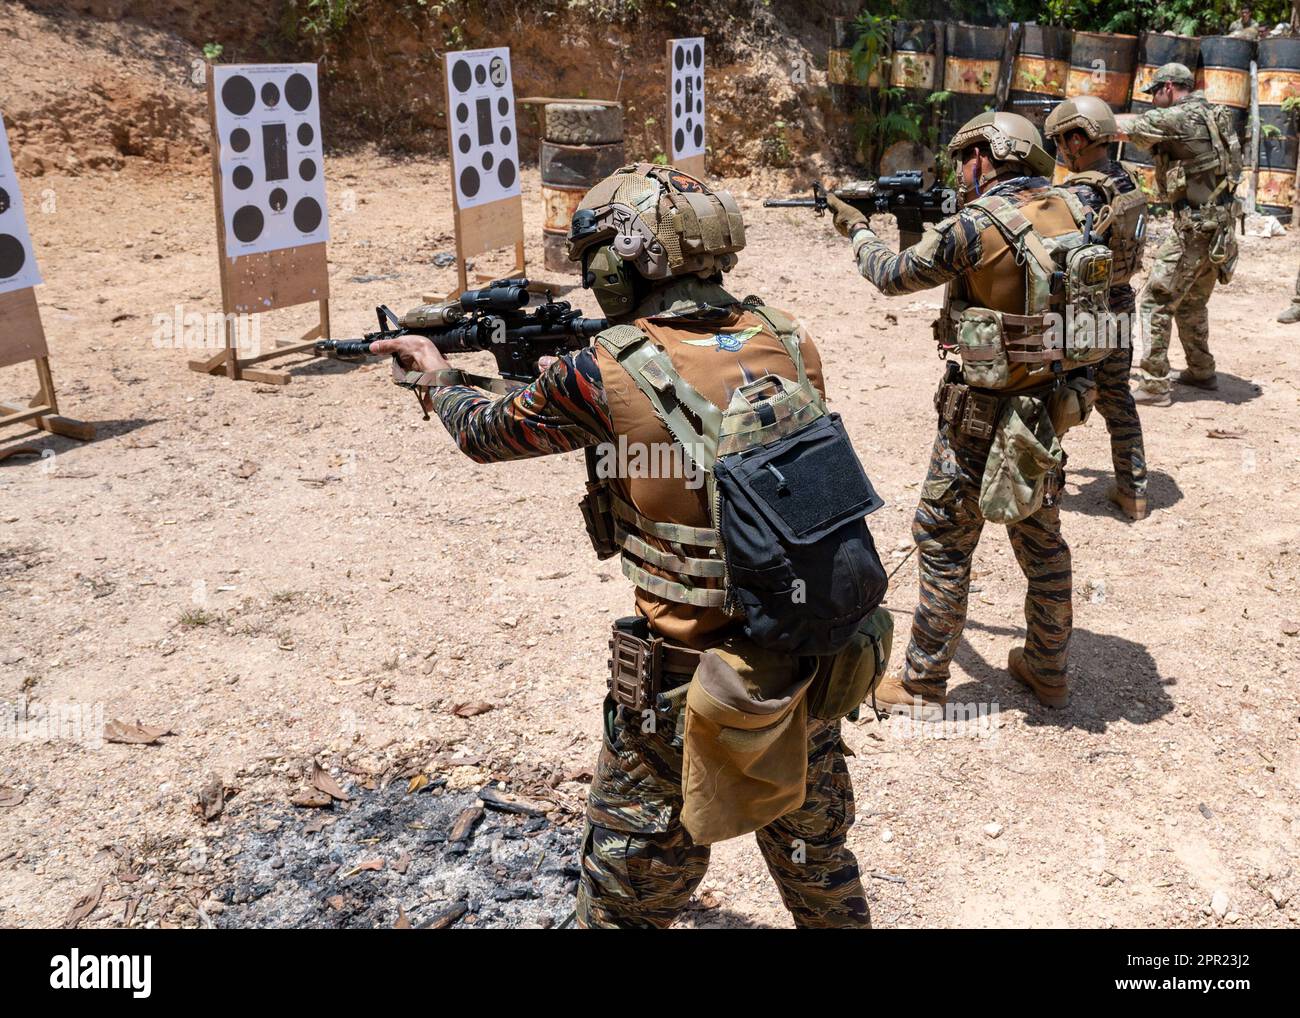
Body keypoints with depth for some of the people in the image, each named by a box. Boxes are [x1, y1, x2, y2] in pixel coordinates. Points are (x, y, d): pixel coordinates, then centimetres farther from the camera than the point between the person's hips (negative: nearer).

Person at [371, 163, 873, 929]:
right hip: (810, 663, 5)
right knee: (819, 863, 28)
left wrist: (437, 375, 24)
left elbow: (487, 432, 2)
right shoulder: (790, 341, -4)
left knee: (630, 898, 17)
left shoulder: (607, 370, -16)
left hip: (690, 690, -4)